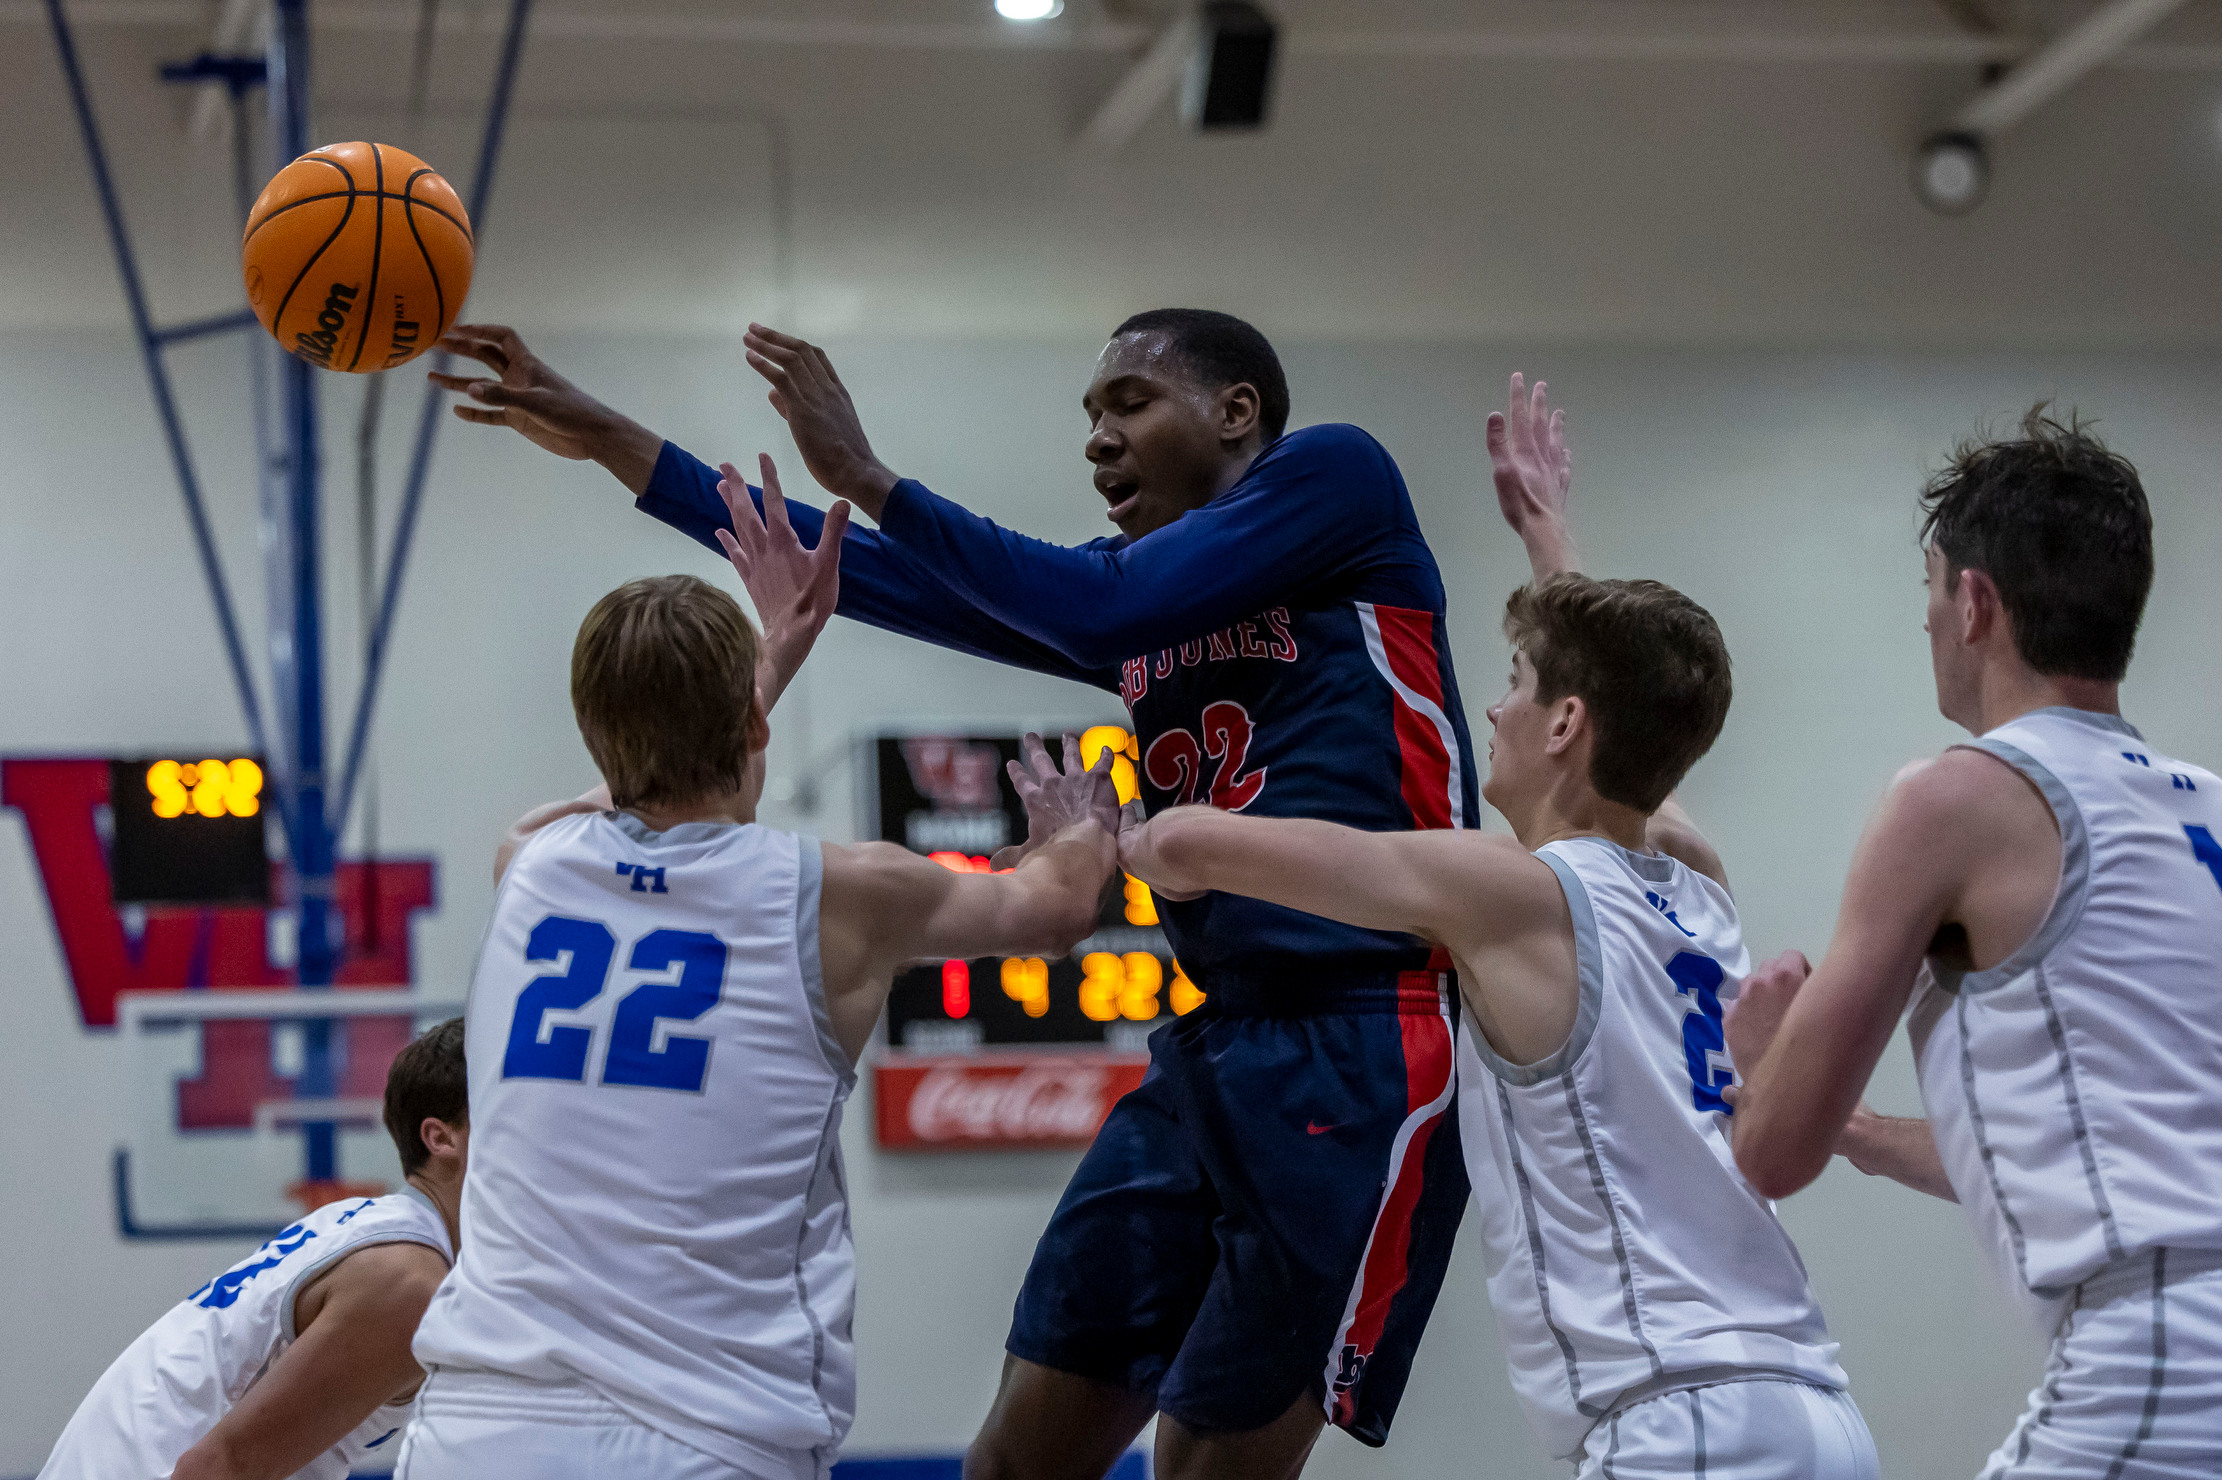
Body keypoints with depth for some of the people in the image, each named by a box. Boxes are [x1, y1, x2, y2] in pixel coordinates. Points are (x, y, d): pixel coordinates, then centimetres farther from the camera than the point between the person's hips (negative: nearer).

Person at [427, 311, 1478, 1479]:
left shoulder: (1333, 472, -1)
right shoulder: (1126, 582, 20)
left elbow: (1105, 609, -14)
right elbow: (865, 579, 21)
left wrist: (865, 478, -7)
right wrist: (608, 441, 19)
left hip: (1363, 1047, -8)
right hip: (1220, 1039, 8)